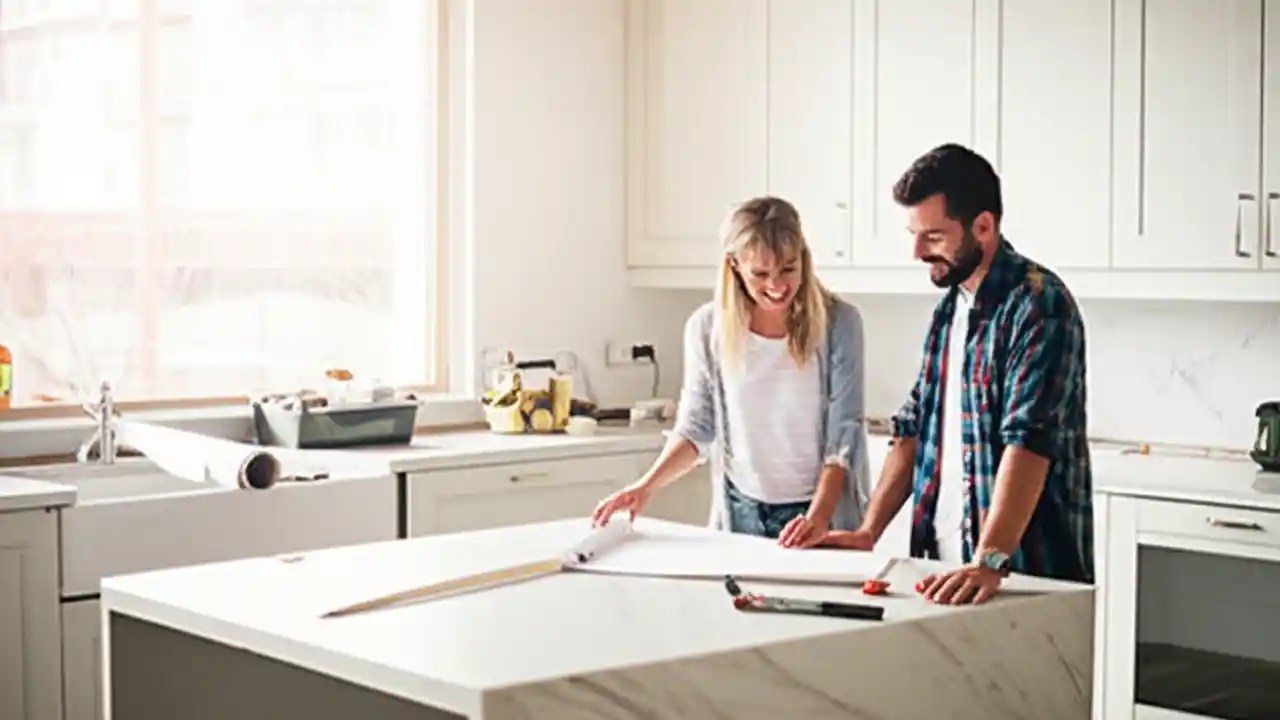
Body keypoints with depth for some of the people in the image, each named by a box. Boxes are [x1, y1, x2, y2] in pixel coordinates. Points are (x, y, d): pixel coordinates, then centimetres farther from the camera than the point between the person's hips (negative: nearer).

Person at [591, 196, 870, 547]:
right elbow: (696, 427, 2)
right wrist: (646, 487, -12)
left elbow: (844, 434, -13)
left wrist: (818, 517, -24)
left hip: (819, 510, -2)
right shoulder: (707, 327, -6)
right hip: (740, 512, 2)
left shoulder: (837, 323, -12)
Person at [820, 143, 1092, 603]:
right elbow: (914, 429, 15)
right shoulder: (949, 308, 11)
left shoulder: (1039, 304, -14)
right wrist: (870, 531, 6)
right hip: (948, 564, 7)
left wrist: (990, 561, -32)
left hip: (1028, 571, -7)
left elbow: (1029, 441, -24)